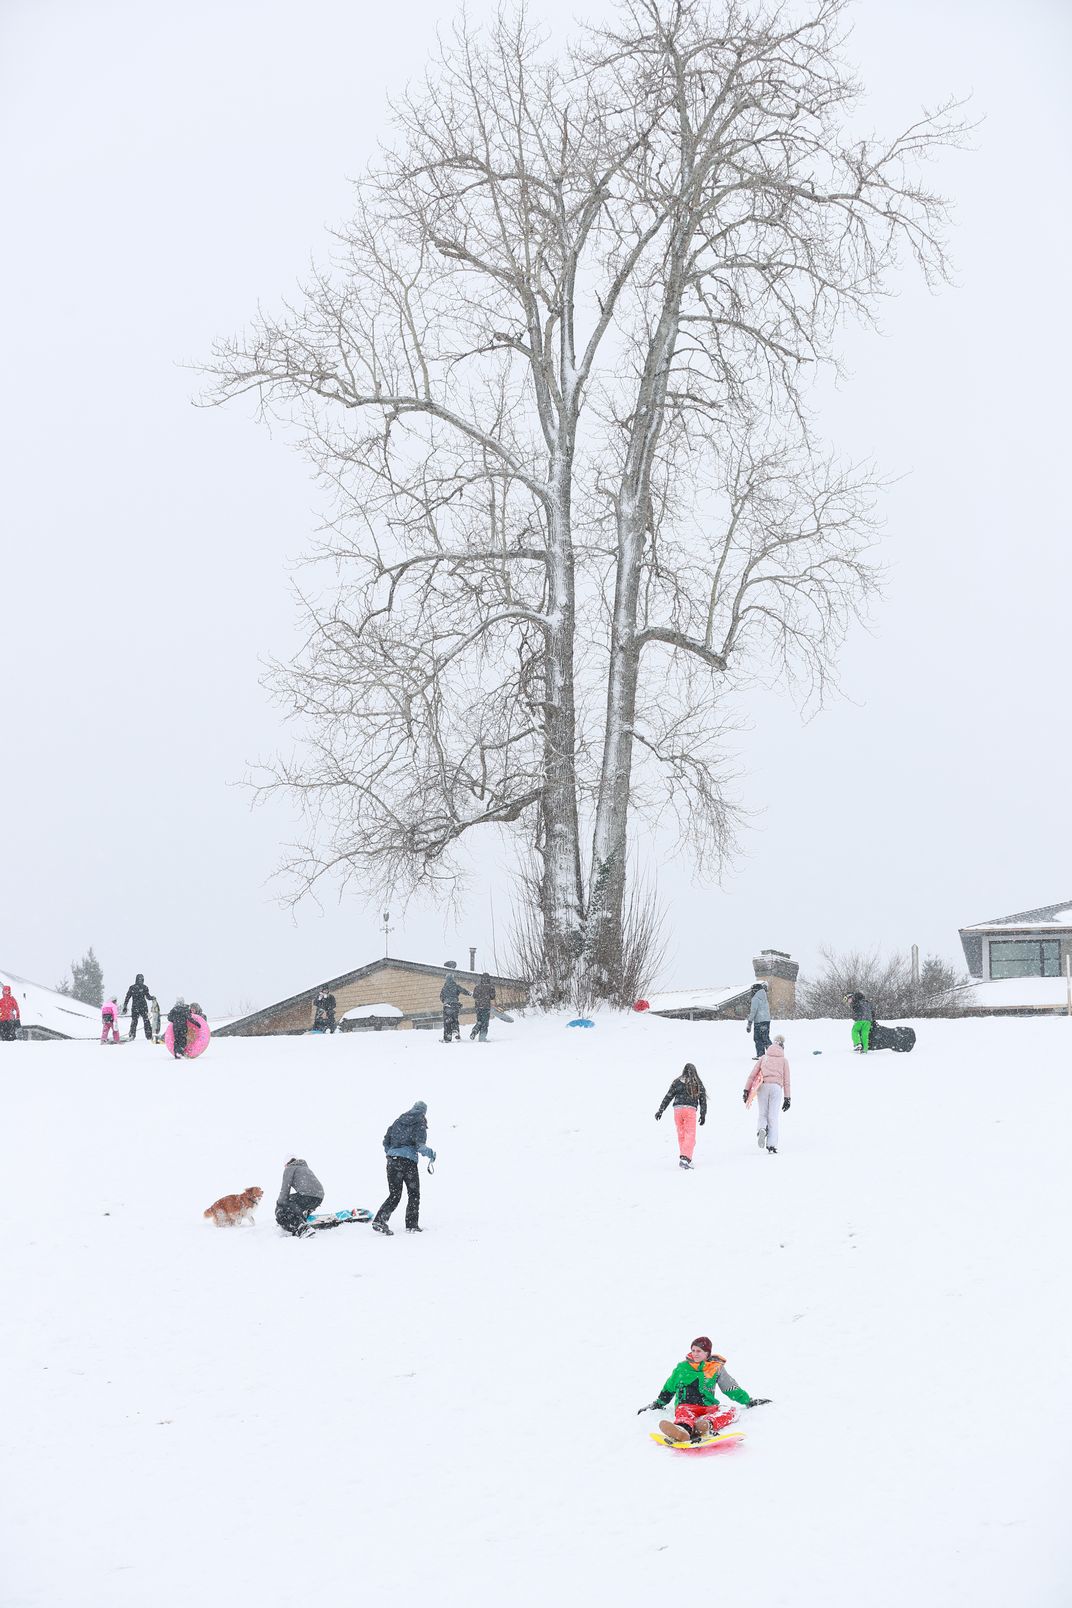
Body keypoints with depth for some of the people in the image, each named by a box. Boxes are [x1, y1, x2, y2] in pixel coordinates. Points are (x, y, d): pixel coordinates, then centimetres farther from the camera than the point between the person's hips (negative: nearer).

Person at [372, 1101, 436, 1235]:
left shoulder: (398, 1121, 14)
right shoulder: (420, 1125, -1)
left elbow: (386, 1141, 15)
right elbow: (420, 1146, -14)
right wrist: (431, 1154, 0)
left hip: (392, 1160, 5)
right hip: (409, 1161, -5)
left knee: (394, 1195, 10)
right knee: (414, 1194, 12)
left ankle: (379, 1220, -9)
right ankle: (411, 1225, 10)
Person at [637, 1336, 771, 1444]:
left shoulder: (717, 1368, 17)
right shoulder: (682, 1368, 20)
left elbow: (732, 1389, 24)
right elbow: (669, 1389, 32)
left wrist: (749, 1401, 23)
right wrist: (657, 1404, 34)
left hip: (709, 1407, 0)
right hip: (686, 1405, 0)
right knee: (685, 1415, -39)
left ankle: (708, 1424, -71)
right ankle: (683, 1429, -77)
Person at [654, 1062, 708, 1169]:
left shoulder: (677, 1082, 8)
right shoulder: (698, 1084, 8)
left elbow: (668, 1097, 6)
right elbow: (703, 1100, 8)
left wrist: (661, 1110, 8)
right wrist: (703, 1115, 15)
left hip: (677, 1109, 2)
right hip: (690, 1110, -2)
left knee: (681, 1136, 14)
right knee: (690, 1136, -5)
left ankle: (683, 1157, 19)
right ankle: (685, 1158, -22)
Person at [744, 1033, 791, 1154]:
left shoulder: (763, 1058, 16)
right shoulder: (784, 1060, 14)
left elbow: (753, 1074, 8)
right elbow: (786, 1080, 11)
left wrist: (746, 1090, 6)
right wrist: (787, 1098, 14)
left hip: (762, 1086, 1)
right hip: (777, 1087, -1)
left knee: (762, 1114, 12)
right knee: (773, 1117, 2)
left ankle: (761, 1129, -21)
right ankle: (772, 1145, -4)